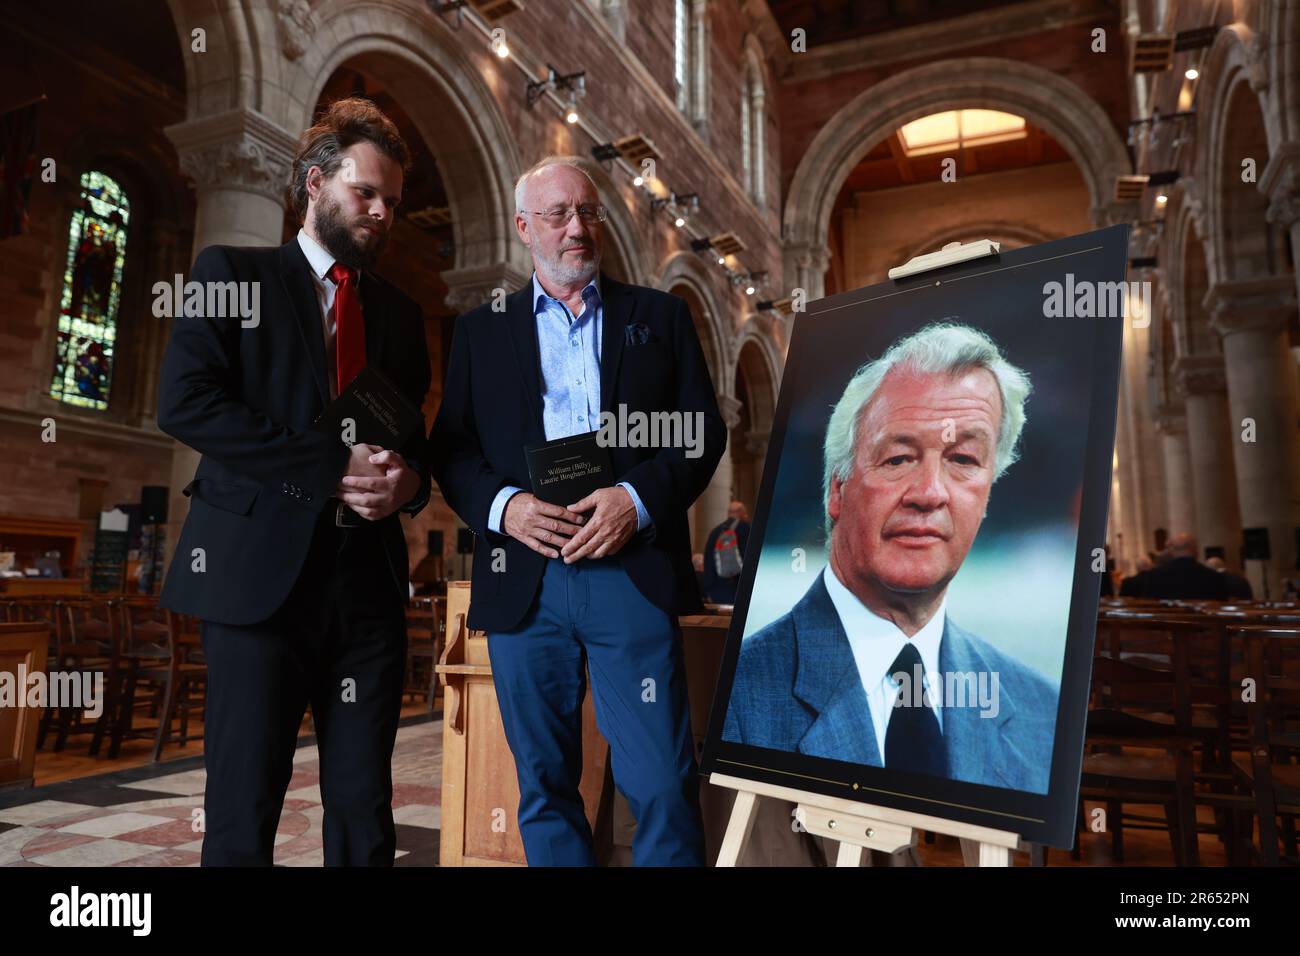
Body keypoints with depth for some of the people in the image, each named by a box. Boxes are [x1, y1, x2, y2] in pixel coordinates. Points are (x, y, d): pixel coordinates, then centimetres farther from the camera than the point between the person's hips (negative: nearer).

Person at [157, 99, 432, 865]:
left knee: (365, 810, 7)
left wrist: (408, 478, -5)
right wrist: (330, 467, -15)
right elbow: (185, 402, -8)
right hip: (261, 570, -3)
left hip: (370, 578, 4)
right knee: (243, 810, 2)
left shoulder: (401, 313, 18)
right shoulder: (233, 272, 6)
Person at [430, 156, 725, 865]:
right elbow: (450, 448, 10)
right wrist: (502, 505, -10)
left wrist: (639, 497, -11)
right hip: (523, 582, 2)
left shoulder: (660, 316, 12)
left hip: (631, 574, -1)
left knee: (662, 785, -3)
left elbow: (703, 431, 5)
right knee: (544, 786, 11)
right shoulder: (481, 330, 15)